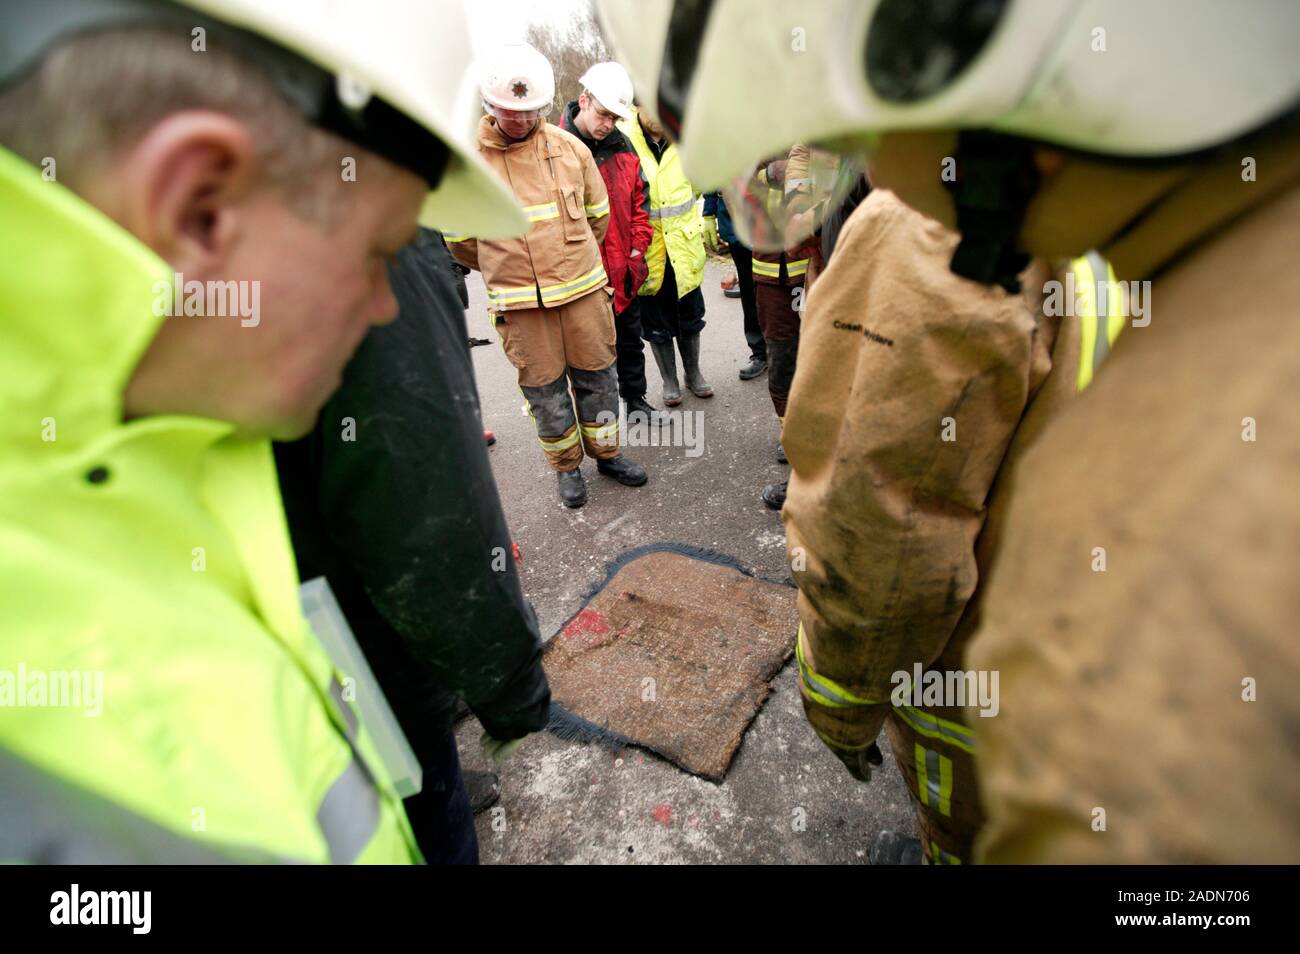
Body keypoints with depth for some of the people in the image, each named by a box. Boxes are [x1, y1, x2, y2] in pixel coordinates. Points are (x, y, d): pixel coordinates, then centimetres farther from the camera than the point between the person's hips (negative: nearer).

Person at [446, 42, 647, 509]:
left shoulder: (569, 147, 3)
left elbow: (598, 213, 16)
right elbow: (459, 238, 6)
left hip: (583, 290, 2)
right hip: (520, 303, -2)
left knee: (598, 375, 10)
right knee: (544, 388, 7)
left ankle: (605, 452, 30)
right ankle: (566, 466, 25)